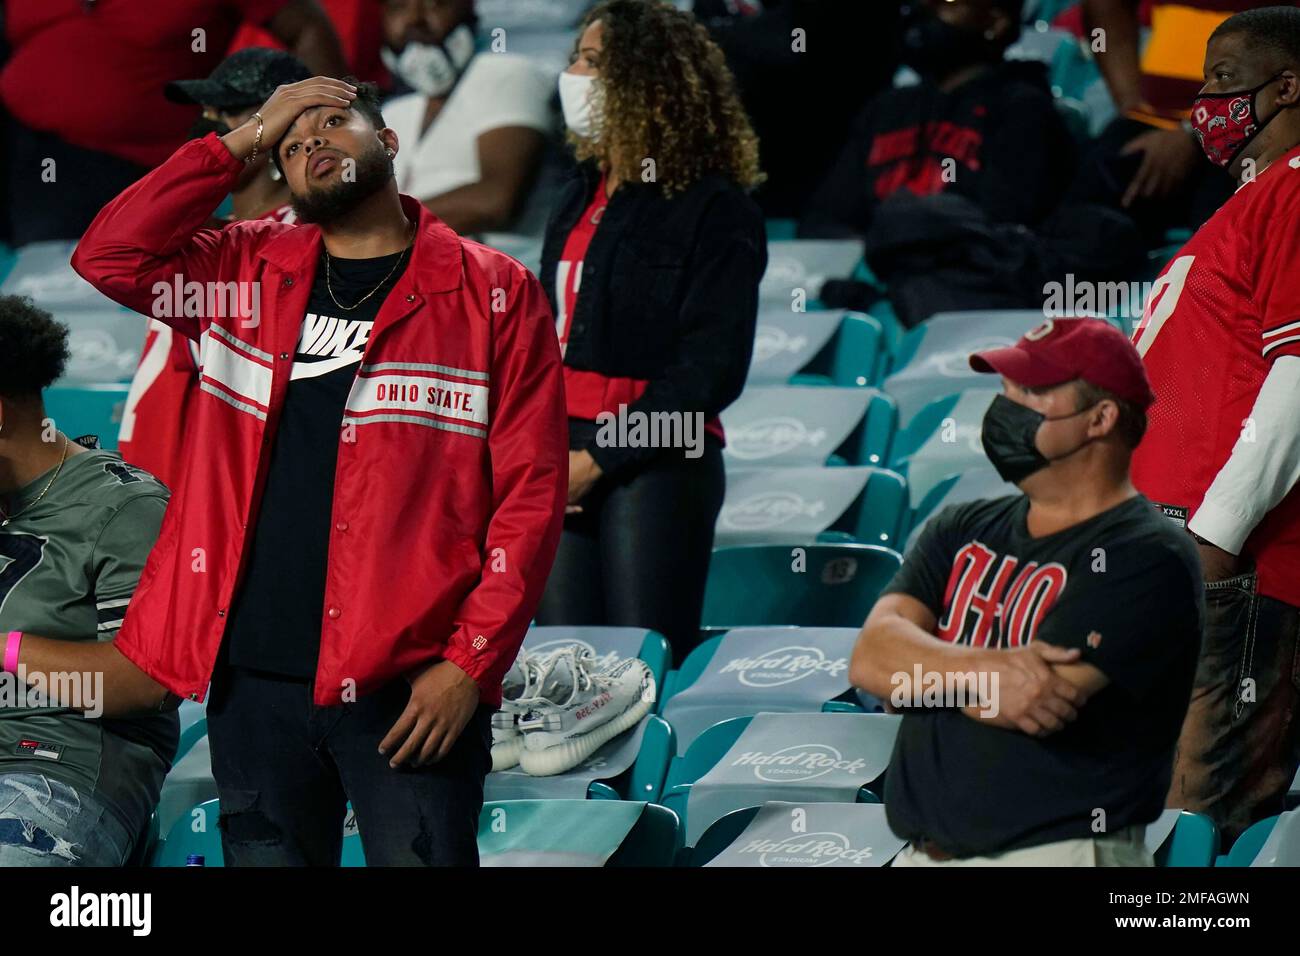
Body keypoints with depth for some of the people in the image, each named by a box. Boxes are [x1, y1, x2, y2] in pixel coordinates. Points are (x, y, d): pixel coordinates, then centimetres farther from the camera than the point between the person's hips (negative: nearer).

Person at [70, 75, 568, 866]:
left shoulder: (494, 294, 2)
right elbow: (110, 256, -1)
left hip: (409, 685, -4)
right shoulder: (249, 269, 15)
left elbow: (530, 498, -2)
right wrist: (244, 142, 1)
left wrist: (470, 661, -11)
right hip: (254, 680, 4)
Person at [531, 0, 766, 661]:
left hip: (658, 463, -7)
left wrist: (597, 459, -14)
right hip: (561, 464, 7)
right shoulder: (580, 197, 16)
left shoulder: (713, 208, -6)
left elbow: (712, 367, -12)